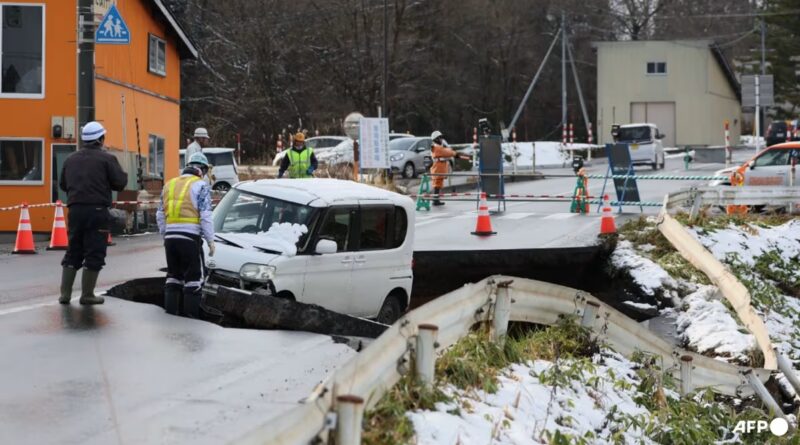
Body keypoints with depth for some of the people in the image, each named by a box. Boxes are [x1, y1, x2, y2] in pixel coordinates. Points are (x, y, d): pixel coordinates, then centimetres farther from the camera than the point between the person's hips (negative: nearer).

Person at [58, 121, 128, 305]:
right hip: (97, 210, -5)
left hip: (75, 210, 5)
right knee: (94, 253, 1)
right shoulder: (106, 158, -5)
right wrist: (123, 175, 13)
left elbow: (63, 184, 17)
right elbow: (120, 183, -8)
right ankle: (87, 295, 2)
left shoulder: (71, 159, 12)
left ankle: (65, 293, 11)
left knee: (73, 251, 13)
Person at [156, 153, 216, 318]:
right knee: (194, 276, 1)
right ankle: (191, 312, -1)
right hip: (190, 237, -6)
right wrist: (210, 240, -4)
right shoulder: (200, 186, -3)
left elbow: (160, 215, 17)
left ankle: (170, 309, 16)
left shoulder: (169, 185, 16)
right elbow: (205, 216, -10)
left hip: (170, 236, 6)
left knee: (173, 273, 16)